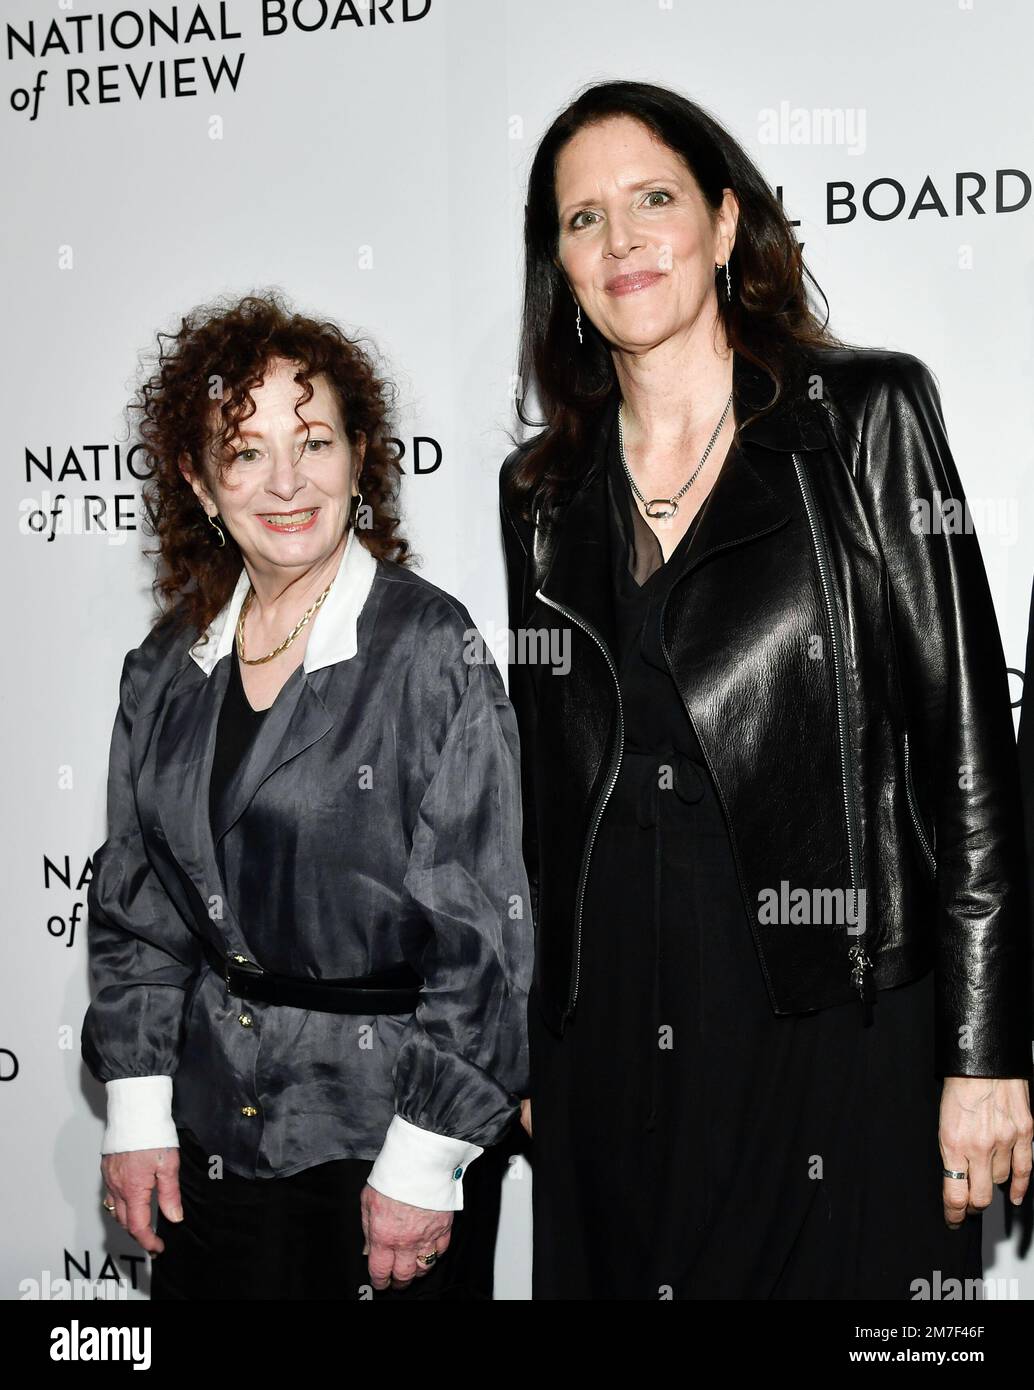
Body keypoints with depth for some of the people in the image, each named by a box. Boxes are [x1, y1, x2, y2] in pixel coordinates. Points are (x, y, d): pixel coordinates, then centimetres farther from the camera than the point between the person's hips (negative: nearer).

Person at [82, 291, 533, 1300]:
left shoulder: (432, 649, -12)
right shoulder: (167, 666, 4)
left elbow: (478, 929, -13)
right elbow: (132, 900, 10)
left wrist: (424, 1165, -13)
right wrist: (136, 1113, 4)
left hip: (381, 1133, -4)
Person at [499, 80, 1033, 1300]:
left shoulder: (865, 416, -1)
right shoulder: (541, 489, 10)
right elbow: (538, 786, 13)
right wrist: (525, 1046, 10)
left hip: (831, 1014, -3)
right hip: (610, 1037, 4)